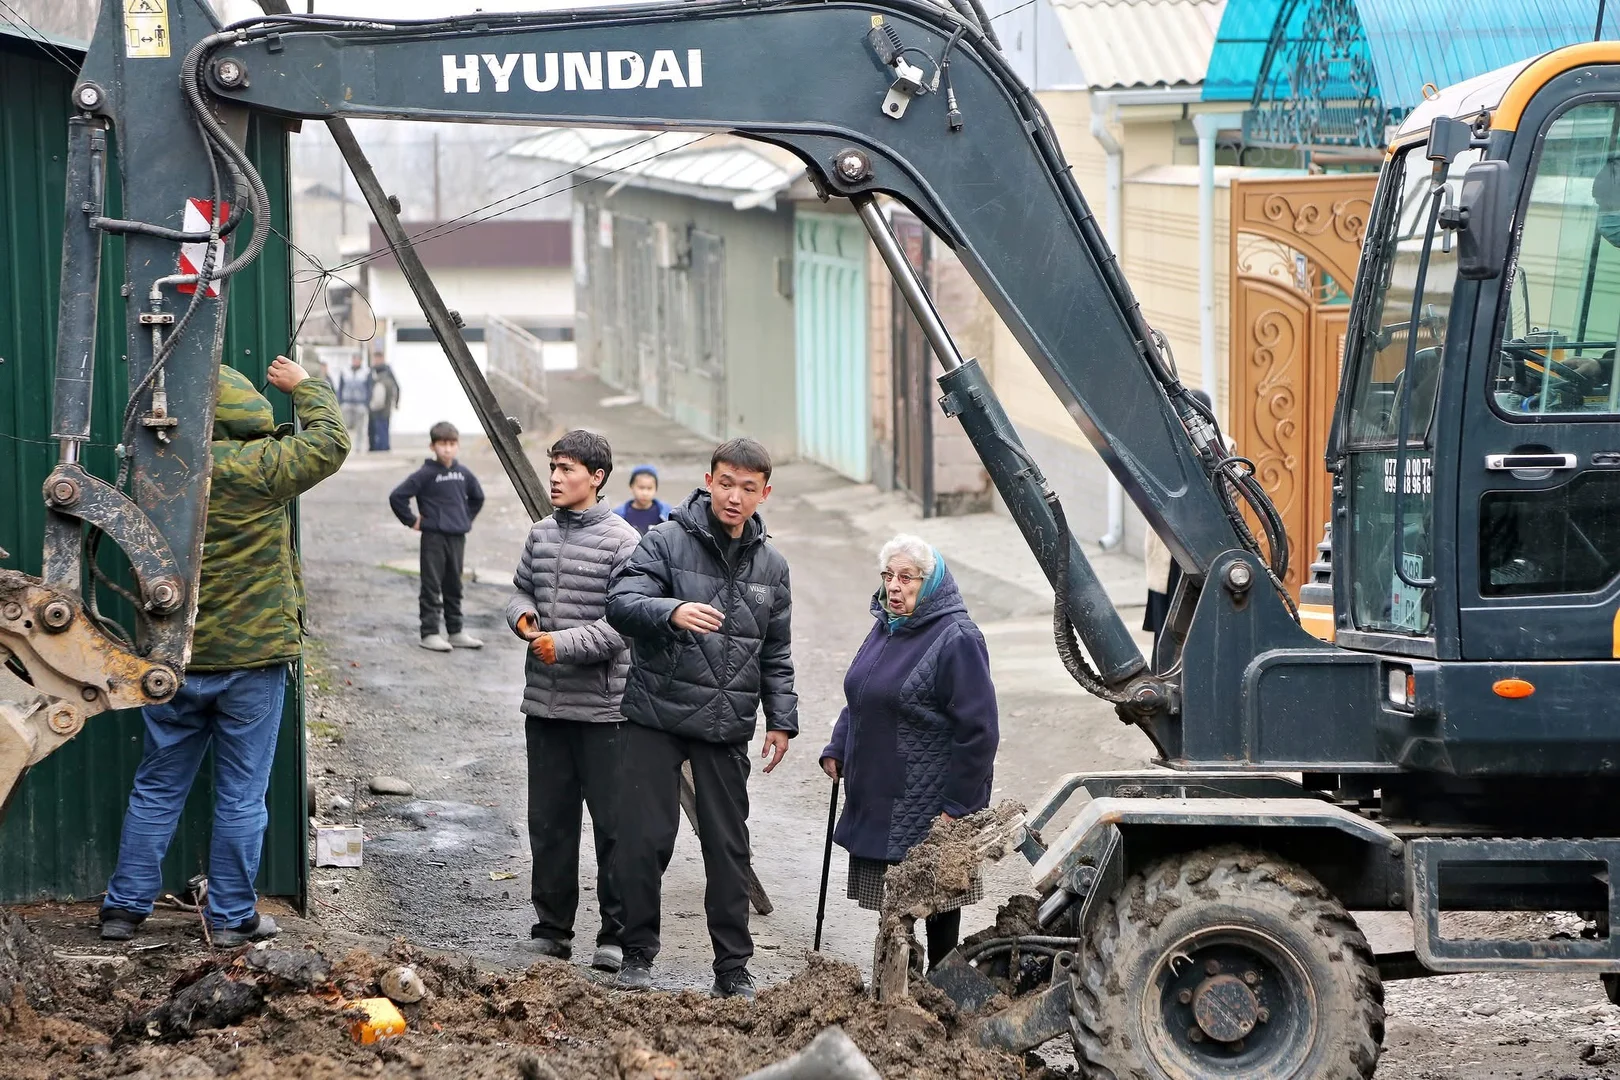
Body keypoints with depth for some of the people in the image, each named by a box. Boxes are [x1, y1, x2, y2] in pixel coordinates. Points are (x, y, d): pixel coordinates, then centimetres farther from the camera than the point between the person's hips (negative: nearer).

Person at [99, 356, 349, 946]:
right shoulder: (259, 467, -15)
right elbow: (329, 442, -2)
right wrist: (304, 386, 11)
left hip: (174, 661, 4)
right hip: (252, 658, -4)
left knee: (157, 789, 14)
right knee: (241, 797, 5)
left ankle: (124, 908, 17)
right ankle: (232, 916, 11)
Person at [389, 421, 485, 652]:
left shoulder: (464, 474, 6)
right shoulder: (425, 474, -10)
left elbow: (477, 498, 25)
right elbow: (397, 497, -12)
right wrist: (412, 521, -8)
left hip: (457, 537, 5)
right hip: (433, 537, -5)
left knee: (454, 587, 13)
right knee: (432, 587, -2)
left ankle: (456, 631, 20)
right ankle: (430, 633, 0)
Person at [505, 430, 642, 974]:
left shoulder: (622, 542, -9)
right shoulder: (541, 535, 11)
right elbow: (520, 590, 23)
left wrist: (565, 644, -20)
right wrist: (523, 617, 0)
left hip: (602, 706, -6)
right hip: (544, 703, 6)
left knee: (613, 824, -2)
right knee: (549, 821, 12)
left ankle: (617, 935, 5)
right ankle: (552, 927, 21)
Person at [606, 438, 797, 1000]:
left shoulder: (771, 566, 10)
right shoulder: (665, 543, -5)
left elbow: (776, 653, 18)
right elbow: (622, 602, -18)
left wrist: (781, 720, 11)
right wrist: (672, 611, -37)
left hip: (727, 726, 3)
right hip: (658, 718, -3)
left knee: (729, 847, 6)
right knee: (644, 839, -4)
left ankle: (733, 968, 13)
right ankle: (639, 953, 12)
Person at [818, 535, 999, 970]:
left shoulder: (956, 640, -14)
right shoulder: (884, 630, 12)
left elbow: (978, 729, -17)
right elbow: (857, 702, 26)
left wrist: (956, 804, -17)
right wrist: (837, 750, 10)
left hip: (931, 811, -8)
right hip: (878, 804, 8)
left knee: (938, 906, 1)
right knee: (892, 906, 12)